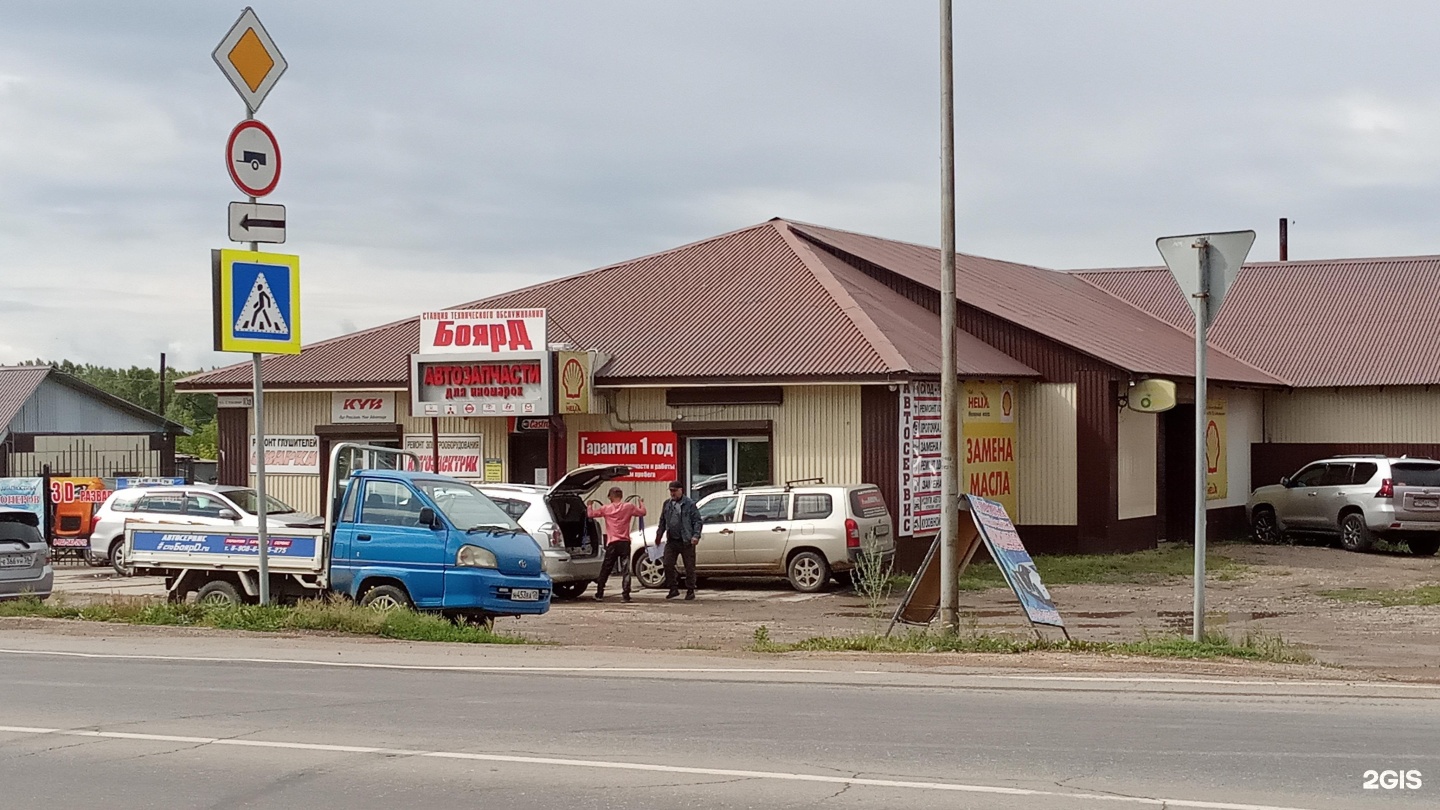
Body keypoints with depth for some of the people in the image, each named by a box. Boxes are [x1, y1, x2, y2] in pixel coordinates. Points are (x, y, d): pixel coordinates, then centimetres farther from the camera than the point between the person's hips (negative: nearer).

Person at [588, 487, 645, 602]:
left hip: (612, 543, 1)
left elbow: (590, 514, 6)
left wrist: (590, 506, 26)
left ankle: (599, 594, 17)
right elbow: (642, 512, 6)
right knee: (625, 570, -1)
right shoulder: (629, 507, -2)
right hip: (625, 542, -1)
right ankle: (625, 595, -8)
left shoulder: (606, 508, -1)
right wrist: (641, 503, 26)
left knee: (605, 570, 12)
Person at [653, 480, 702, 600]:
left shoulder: (689, 504, -4)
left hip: (686, 541, -5)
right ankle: (673, 589, 12)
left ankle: (690, 591, 11)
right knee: (668, 565, -1)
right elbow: (662, 521, 22)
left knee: (689, 567, 2)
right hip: (671, 541, 5)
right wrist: (659, 534, 14)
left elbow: (697, 521, -5)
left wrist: (696, 536, -16)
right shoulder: (667, 504, 13)